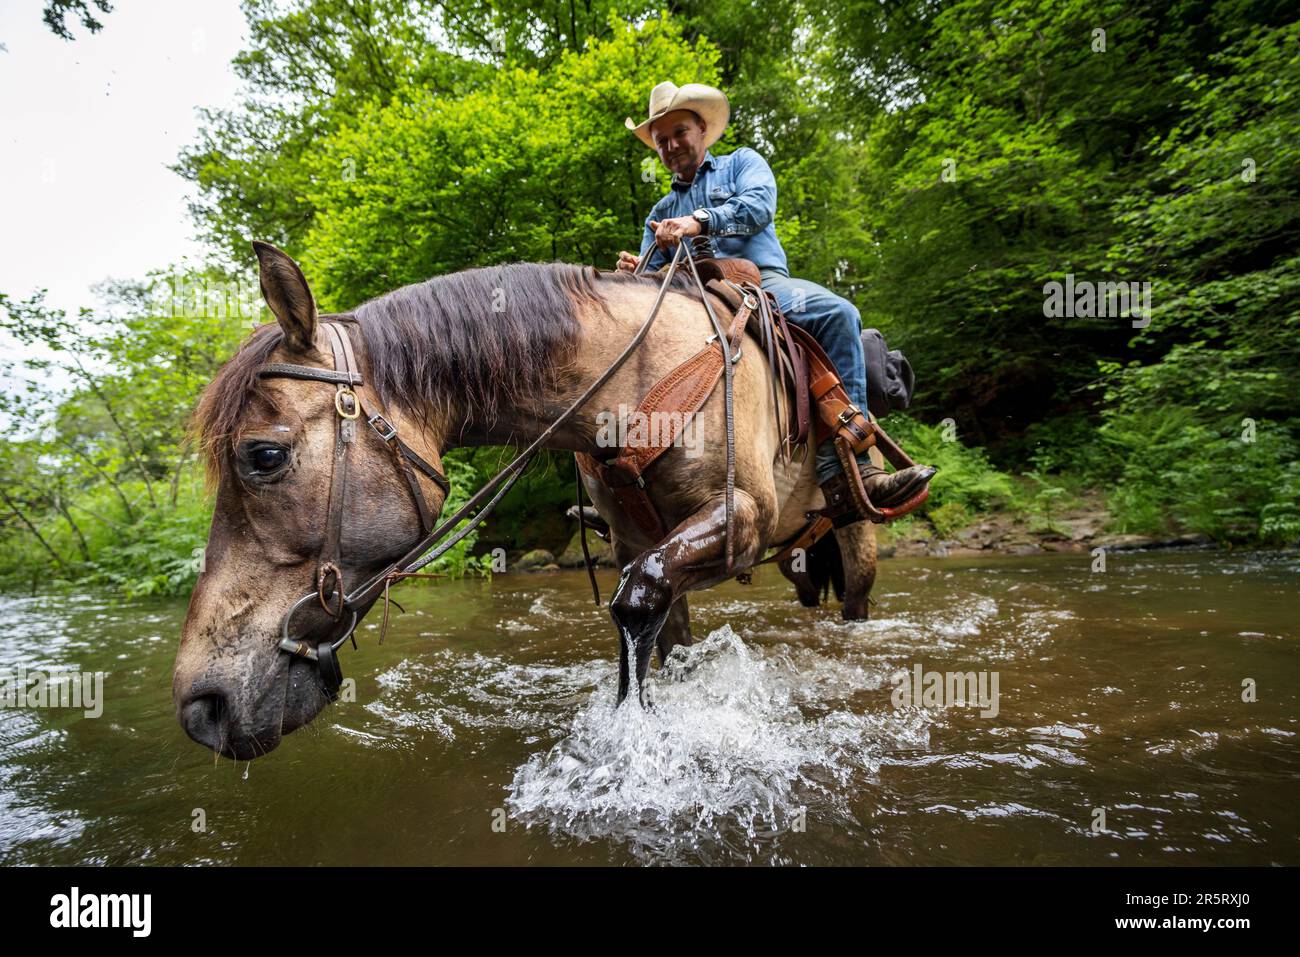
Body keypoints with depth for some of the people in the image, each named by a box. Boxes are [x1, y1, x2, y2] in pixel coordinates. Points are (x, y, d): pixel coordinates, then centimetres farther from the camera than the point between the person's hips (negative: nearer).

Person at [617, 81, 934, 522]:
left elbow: (760, 204, -1)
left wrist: (699, 220, -18)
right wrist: (636, 271, -3)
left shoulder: (742, 163, 22)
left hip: (764, 281, -3)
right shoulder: (661, 212, 32)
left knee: (838, 313, -32)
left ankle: (842, 470, -39)